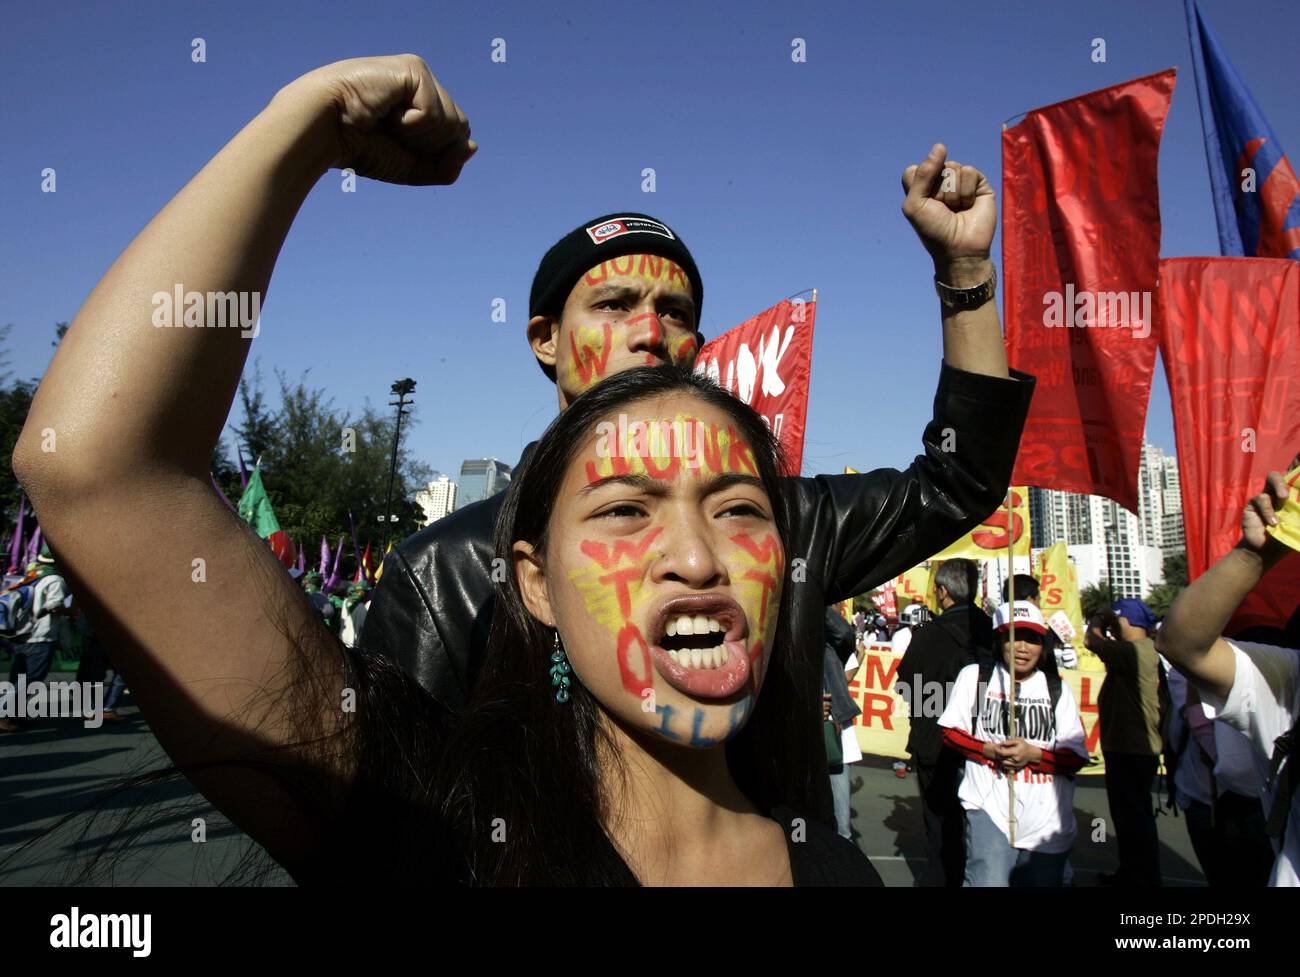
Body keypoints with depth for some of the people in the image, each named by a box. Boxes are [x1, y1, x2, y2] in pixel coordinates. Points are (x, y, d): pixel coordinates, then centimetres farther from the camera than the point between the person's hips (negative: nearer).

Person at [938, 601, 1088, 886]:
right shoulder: (974, 676, 2)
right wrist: (990, 750, -14)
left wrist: (1033, 754, -15)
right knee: (989, 880, -21)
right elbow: (950, 732, 2)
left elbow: (1076, 756, 3)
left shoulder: (1057, 689, 7)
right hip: (990, 809, -3)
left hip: (1047, 821, 3)